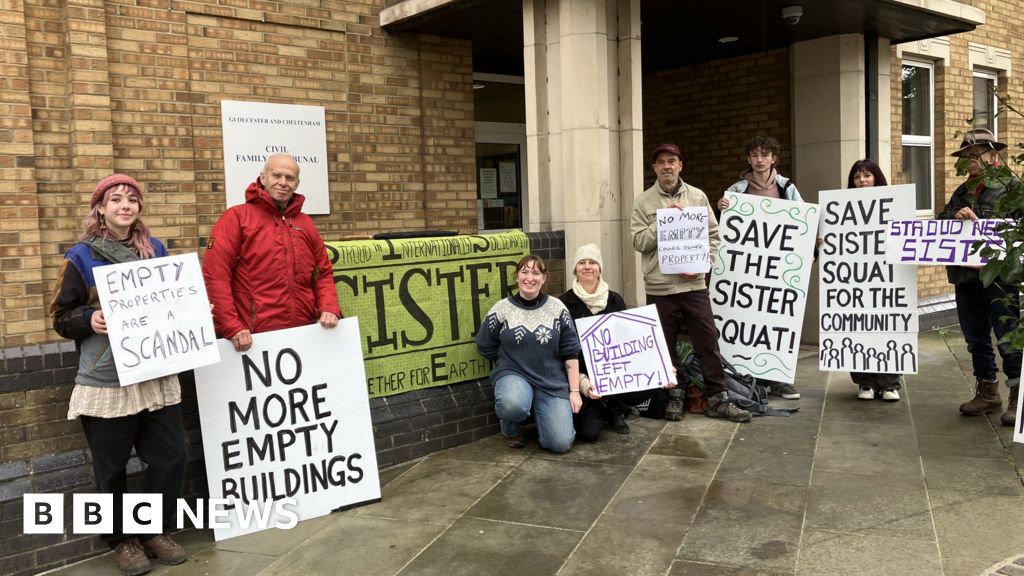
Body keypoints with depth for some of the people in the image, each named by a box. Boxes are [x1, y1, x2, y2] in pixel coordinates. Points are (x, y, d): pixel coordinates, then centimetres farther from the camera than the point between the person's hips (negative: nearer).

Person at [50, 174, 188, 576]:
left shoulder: (155, 250, 9)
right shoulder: (81, 257, -3)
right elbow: (61, 317, -2)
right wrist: (89, 320, -21)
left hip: (158, 377, 4)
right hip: (106, 382, -3)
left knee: (170, 456, 5)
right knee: (112, 468, 7)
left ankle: (156, 531, 25)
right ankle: (122, 540, 26)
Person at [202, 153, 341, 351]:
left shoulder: (306, 224, 14)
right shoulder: (237, 217, -2)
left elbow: (323, 273, 18)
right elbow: (215, 275, -9)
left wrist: (329, 308, 0)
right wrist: (232, 327, -16)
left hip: (305, 335, 5)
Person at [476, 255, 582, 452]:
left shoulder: (557, 308, 1)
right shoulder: (501, 309, -3)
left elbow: (570, 353, 3)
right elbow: (486, 349, 7)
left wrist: (574, 391, -1)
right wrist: (514, 361, 6)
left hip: (552, 382, 2)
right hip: (513, 375, -1)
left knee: (560, 443, -14)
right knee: (513, 404, -39)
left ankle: (541, 413, 21)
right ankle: (511, 428, 1)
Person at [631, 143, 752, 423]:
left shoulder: (698, 197, 6)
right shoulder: (644, 201, 0)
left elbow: (713, 236, 7)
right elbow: (640, 241, -7)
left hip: (694, 283, 1)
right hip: (659, 286, -1)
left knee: (708, 341, 1)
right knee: (665, 345, 8)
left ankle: (717, 399, 9)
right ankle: (673, 396, 21)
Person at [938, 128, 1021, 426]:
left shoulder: (1011, 186, -1)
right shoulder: (961, 192, 17)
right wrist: (954, 221, -11)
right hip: (964, 275, 6)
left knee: (1008, 337, -4)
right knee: (976, 338, 14)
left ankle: (1017, 395, 7)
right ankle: (987, 392, 26)